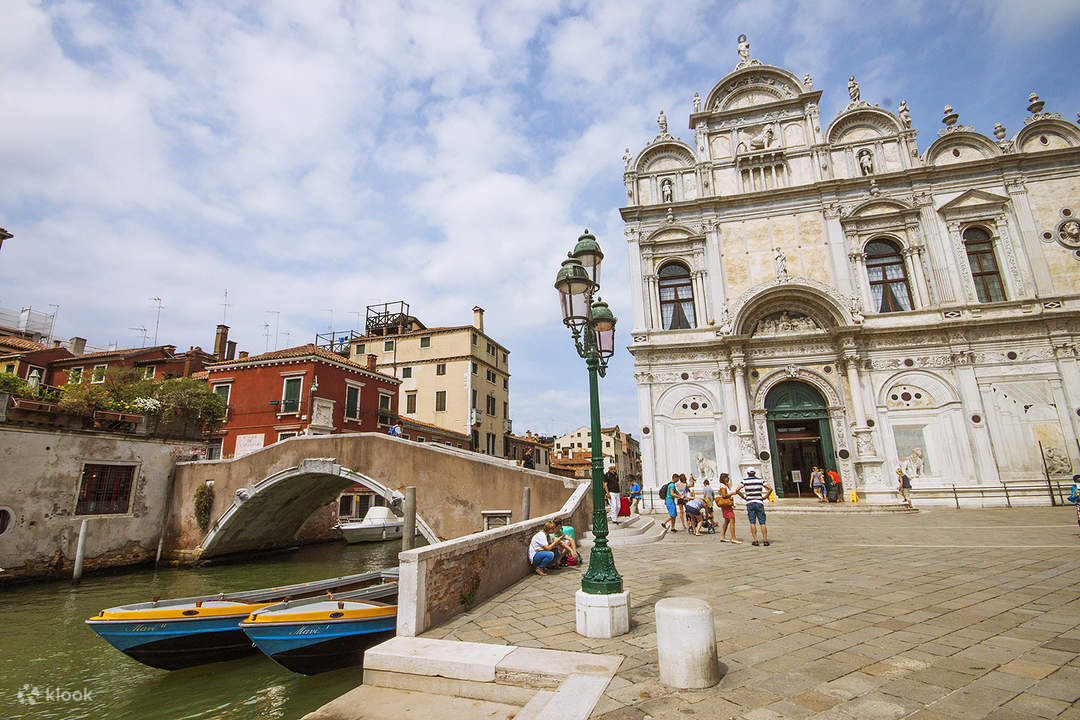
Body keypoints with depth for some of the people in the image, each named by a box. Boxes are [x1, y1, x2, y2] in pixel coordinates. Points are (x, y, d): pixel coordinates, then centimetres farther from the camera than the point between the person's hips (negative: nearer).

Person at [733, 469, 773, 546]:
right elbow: (770, 488, -2)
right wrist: (765, 497, 6)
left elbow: (737, 490, -6)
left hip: (750, 503, -1)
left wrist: (744, 496, 8)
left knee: (752, 522, 2)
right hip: (759, 502, 1)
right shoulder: (760, 480, 4)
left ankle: (755, 540, -1)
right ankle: (765, 540, -1)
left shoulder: (745, 480, 1)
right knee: (762, 523, 3)